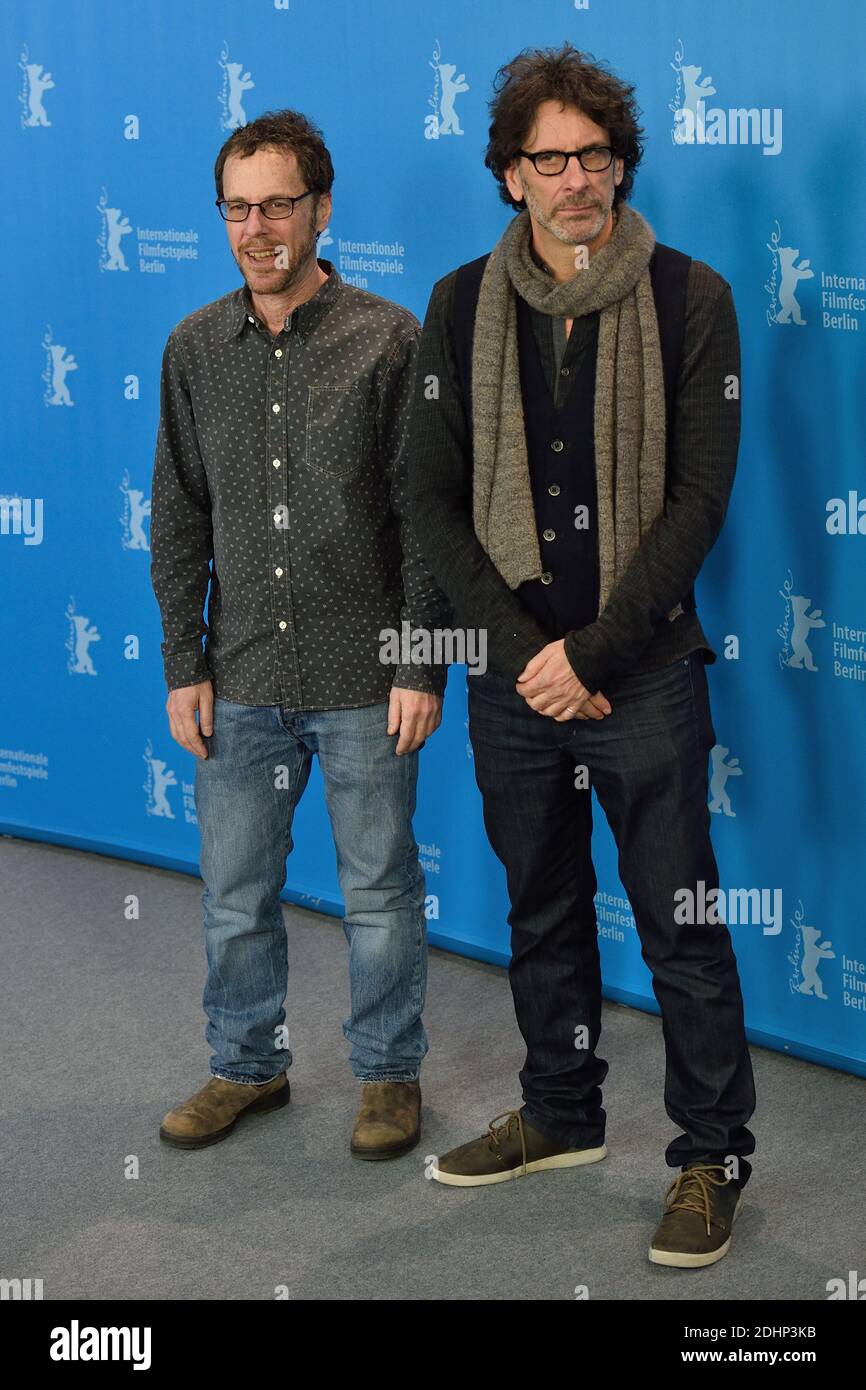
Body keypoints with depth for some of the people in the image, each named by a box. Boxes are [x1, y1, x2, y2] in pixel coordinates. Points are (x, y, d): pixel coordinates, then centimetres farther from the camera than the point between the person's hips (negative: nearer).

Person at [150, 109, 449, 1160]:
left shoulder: (390, 340, -5)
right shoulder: (195, 347, 5)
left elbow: (426, 515, -5)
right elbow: (179, 517, 9)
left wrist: (420, 665, -9)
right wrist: (183, 665, 4)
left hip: (364, 678, -3)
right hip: (239, 679, 3)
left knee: (379, 890, 8)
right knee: (234, 892, 12)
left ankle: (387, 1072, 25)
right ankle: (247, 1064, 31)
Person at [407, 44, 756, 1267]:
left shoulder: (689, 300, -5)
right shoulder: (463, 307, 3)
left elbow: (698, 499, -9)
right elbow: (436, 499, 1)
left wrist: (593, 650, -14)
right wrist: (524, 649, -9)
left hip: (644, 672, -3)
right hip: (514, 674, 3)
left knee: (681, 923, 2)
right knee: (542, 913, 16)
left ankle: (714, 1154, 15)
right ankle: (561, 1116, 33)